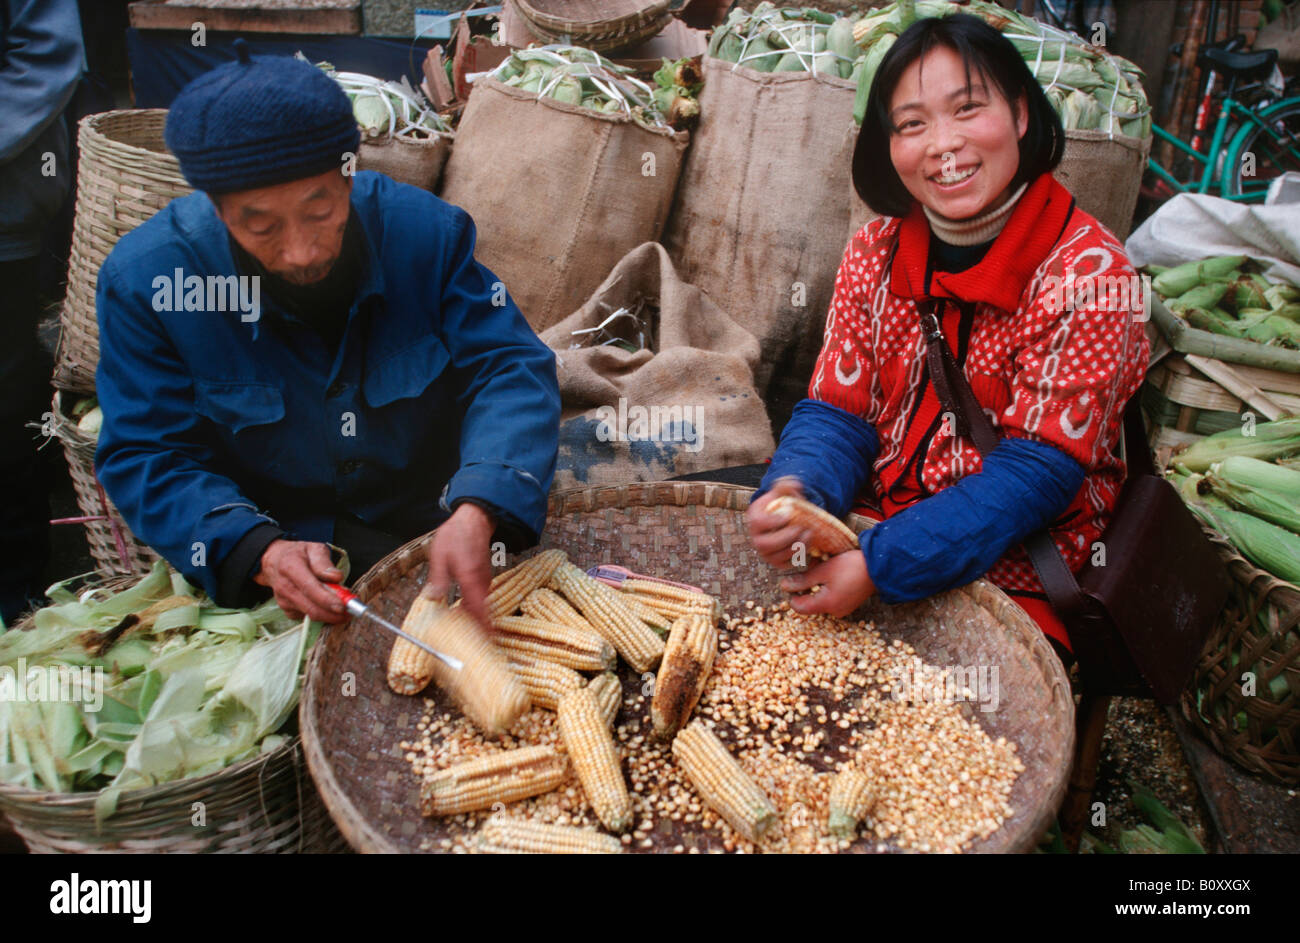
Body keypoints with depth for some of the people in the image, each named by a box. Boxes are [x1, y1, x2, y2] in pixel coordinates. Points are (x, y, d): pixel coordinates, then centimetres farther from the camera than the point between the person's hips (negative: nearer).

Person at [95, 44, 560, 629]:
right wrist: (259, 552, -29)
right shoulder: (143, 280, -14)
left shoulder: (426, 231, -12)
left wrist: (477, 514, -33)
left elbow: (512, 369, -14)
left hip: (432, 533, 2)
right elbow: (145, 459, -9)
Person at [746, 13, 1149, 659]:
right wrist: (795, 491, -24)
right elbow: (837, 414, 0)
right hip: (868, 527, 4)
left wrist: (881, 565, -27)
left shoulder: (1088, 272, -14)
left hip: (1004, 568, -4)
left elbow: (1036, 471, -18)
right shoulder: (875, 252, 1)